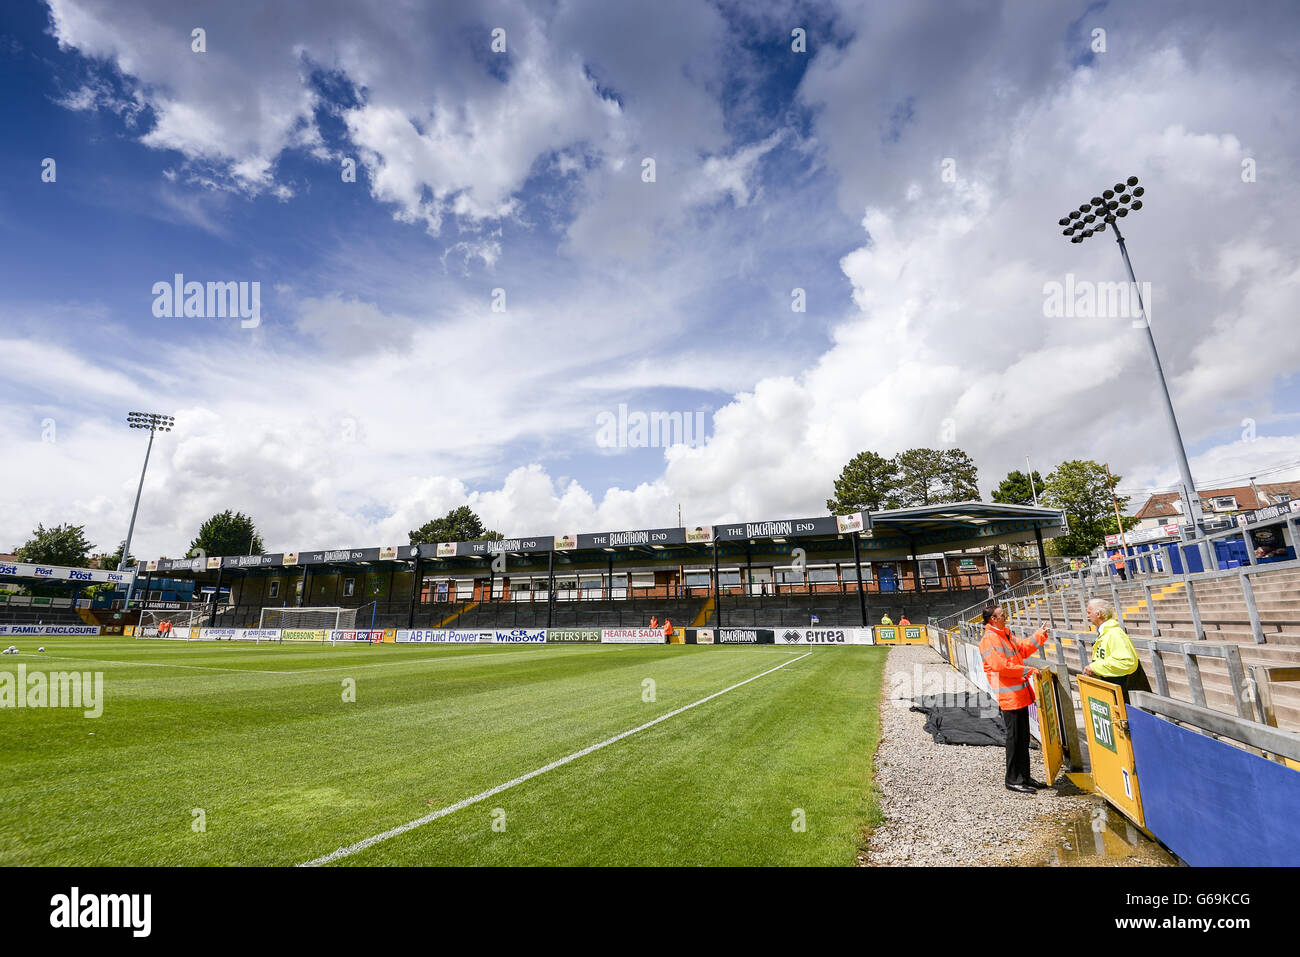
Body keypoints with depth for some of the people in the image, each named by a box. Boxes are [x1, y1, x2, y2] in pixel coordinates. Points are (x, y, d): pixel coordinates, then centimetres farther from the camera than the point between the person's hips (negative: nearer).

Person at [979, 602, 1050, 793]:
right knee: (1014, 737, -2)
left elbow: (1024, 648, 23)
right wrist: (1027, 671, -18)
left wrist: (1041, 635, 13)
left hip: (1019, 693, 10)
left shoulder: (1005, 634, 15)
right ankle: (1012, 780, 9)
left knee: (1023, 736, 16)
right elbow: (1001, 666, -23)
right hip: (1008, 696, -10)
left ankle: (1024, 776, 27)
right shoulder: (989, 639, -17)